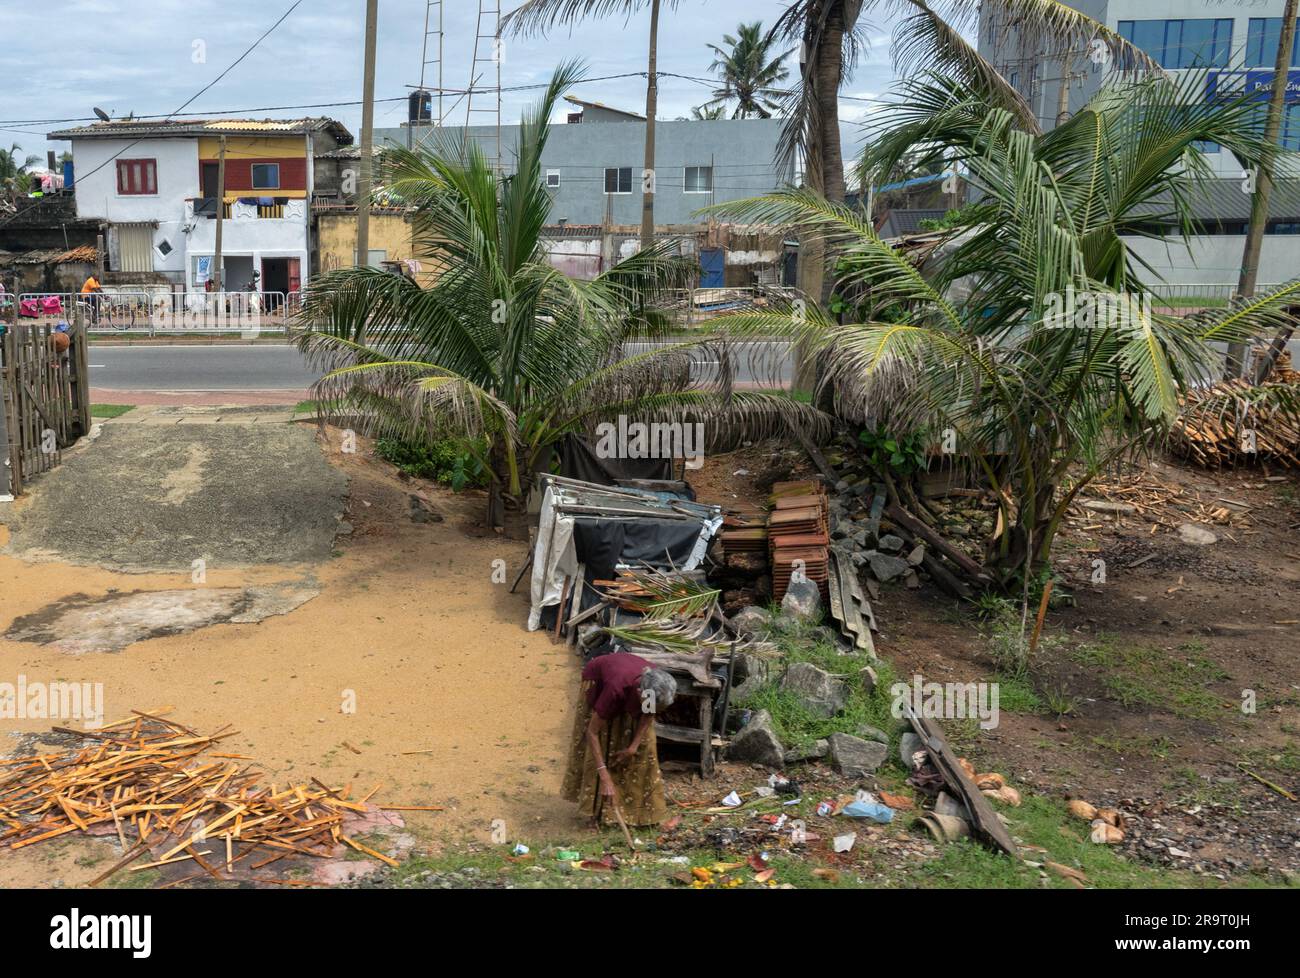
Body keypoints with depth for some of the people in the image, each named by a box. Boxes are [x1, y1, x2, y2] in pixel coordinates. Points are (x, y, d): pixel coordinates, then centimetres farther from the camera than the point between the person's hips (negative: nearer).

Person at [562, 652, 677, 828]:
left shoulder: (660, 687, -34)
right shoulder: (616, 689, -45)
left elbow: (649, 714, -10)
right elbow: (592, 732, -36)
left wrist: (634, 746, -19)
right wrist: (604, 777, -38)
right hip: (598, 681, -4)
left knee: (644, 747, -2)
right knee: (603, 745, -6)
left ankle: (641, 807, 9)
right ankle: (599, 809, 9)